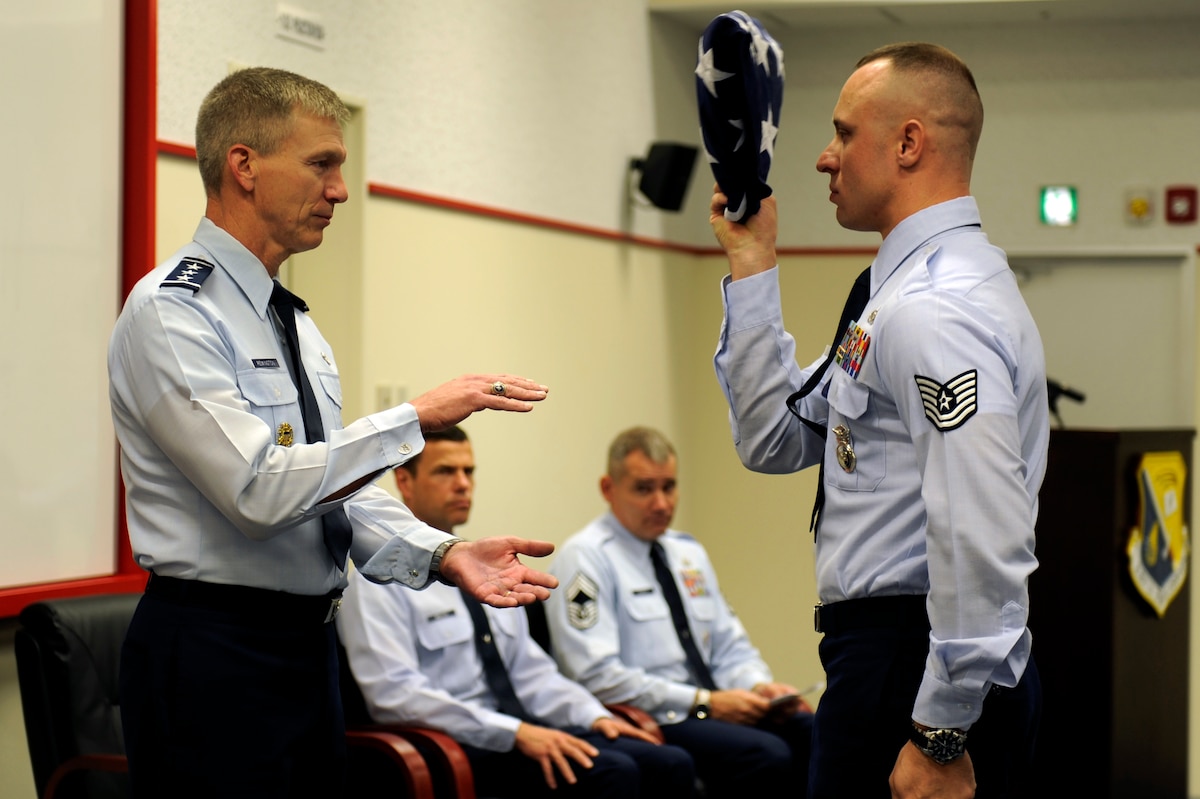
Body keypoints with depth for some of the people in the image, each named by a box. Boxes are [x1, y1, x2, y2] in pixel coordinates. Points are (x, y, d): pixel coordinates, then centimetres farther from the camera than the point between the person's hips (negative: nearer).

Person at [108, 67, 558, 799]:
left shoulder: (298, 324, 14)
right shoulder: (171, 312, -14)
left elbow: (343, 485, 11)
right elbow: (259, 490, -24)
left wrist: (444, 553, -7)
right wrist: (418, 418, -20)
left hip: (309, 648, 8)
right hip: (212, 658, -8)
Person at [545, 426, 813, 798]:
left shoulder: (688, 552, 21)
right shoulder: (584, 557, -4)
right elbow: (597, 675, -14)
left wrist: (760, 687, -1)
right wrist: (705, 703, -16)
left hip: (718, 707, 7)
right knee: (766, 755, -32)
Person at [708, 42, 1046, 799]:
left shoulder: (935, 308, -18)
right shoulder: (910, 288, 17)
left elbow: (984, 539, -26)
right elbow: (775, 439, 20)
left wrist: (942, 738, -24)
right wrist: (752, 263, 15)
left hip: (912, 666, -10)